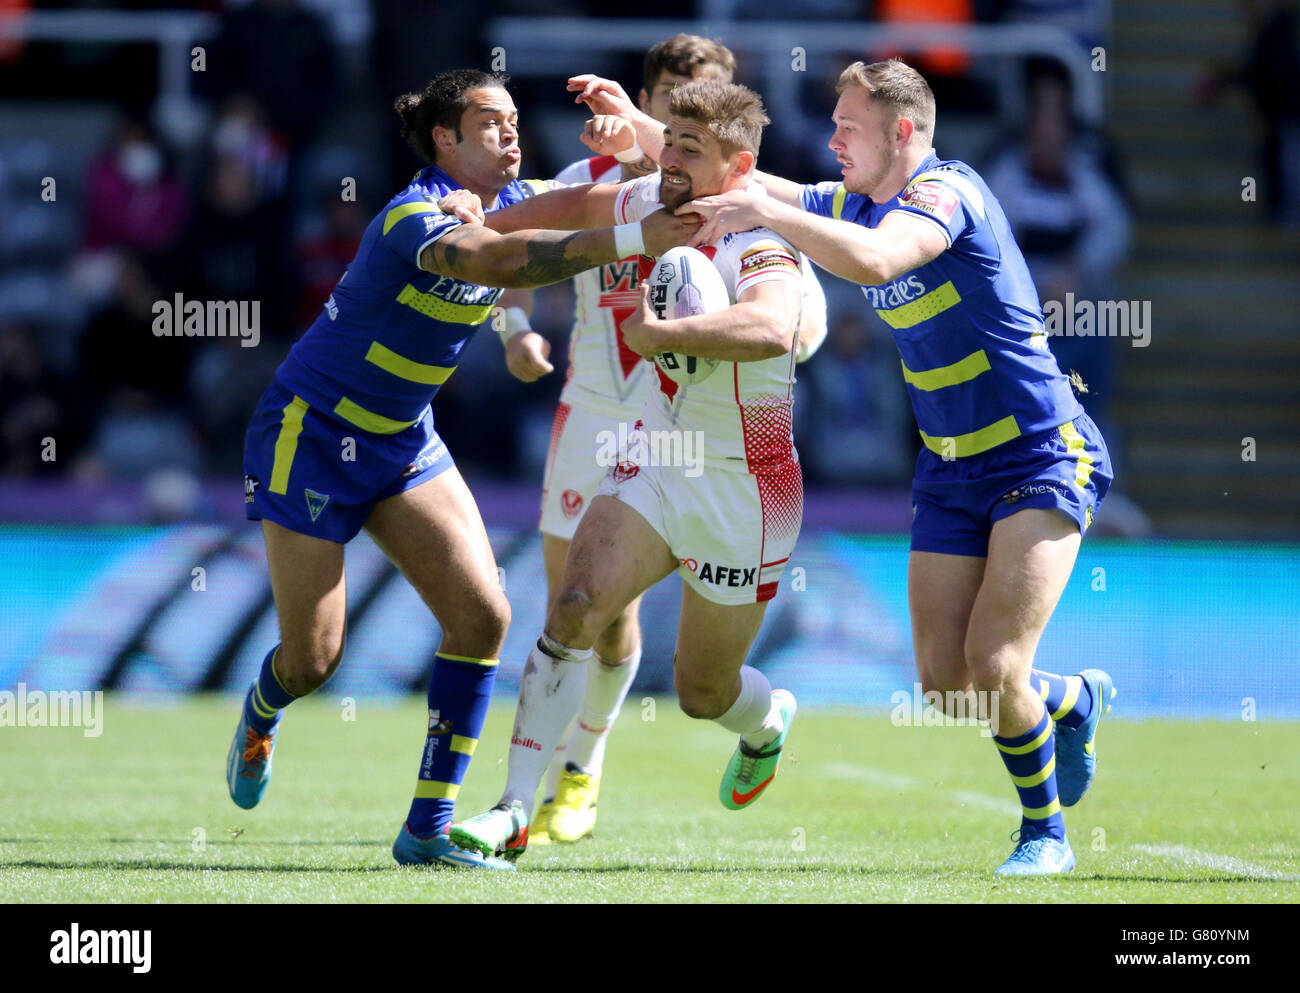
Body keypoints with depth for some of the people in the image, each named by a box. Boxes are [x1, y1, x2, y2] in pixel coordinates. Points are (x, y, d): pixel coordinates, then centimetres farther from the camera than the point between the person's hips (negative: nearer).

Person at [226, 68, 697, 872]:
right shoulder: (413, 218, -27)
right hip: (313, 434, -7)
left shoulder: (509, 202, -1)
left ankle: (427, 829, -5)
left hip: (404, 442, 7)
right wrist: (630, 239, -57)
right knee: (313, 658, -1)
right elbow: (493, 261, -49)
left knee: (482, 615, -10)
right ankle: (260, 717, 38)